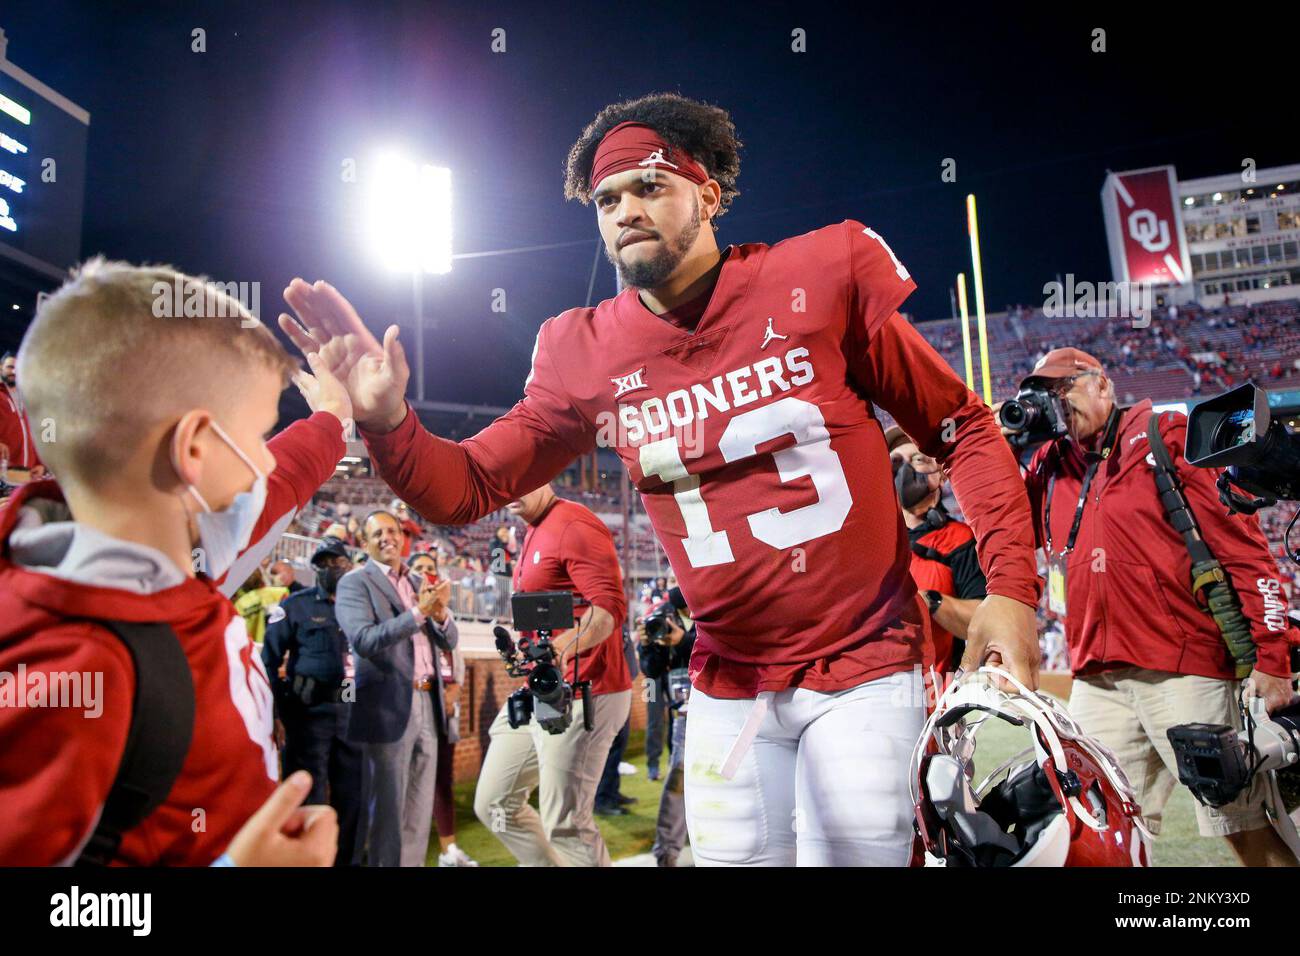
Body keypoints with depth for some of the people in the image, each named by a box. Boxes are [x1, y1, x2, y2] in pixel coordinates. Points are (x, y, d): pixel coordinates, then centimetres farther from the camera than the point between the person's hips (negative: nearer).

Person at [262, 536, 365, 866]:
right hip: (308, 712, -4)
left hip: (353, 714, 4)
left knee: (352, 796, 11)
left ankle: (347, 859, 25)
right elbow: (269, 662, -5)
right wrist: (274, 714, -12)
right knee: (309, 798, 2)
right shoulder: (296, 606, 1)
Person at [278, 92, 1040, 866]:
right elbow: (465, 490, 0)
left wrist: (1010, 586, -15)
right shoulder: (587, 356, -3)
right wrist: (388, 423, -21)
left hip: (864, 663, -2)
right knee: (734, 852, 14)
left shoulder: (818, 278, -10)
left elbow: (964, 429, -4)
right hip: (730, 682, 3)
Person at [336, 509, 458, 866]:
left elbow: (449, 640, 11)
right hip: (389, 707, -6)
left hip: (427, 704, 6)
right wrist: (419, 611, -23)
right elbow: (364, 641, -18)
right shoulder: (355, 582, -4)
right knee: (388, 808, 3)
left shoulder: (419, 583, 14)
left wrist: (440, 611, -11)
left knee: (420, 807, 13)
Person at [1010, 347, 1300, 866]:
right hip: (1095, 678, 5)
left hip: (1183, 667, -5)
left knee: (1243, 824, 2)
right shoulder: (1048, 465, 17)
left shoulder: (1167, 433, 2)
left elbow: (1241, 544, -4)